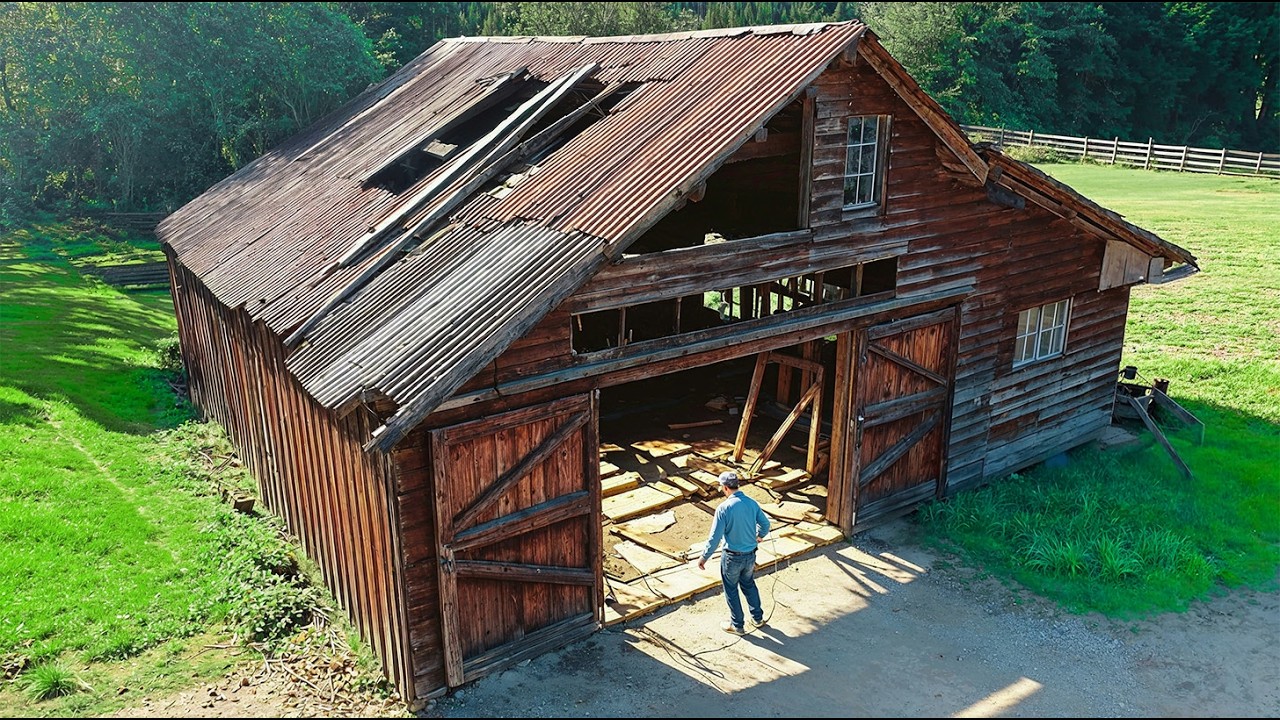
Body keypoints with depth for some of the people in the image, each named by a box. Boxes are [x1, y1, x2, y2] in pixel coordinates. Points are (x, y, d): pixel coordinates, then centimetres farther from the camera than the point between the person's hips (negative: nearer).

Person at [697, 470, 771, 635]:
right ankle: (758, 618, 38)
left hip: (732, 557, -5)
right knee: (749, 585, 26)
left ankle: (737, 625, 26)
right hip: (750, 555, 5)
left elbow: (715, 537, -20)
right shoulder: (752, 503, -5)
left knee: (731, 590, 15)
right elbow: (765, 524, 8)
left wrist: (704, 557, -8)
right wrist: (759, 536, 30)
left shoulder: (724, 508, -22)